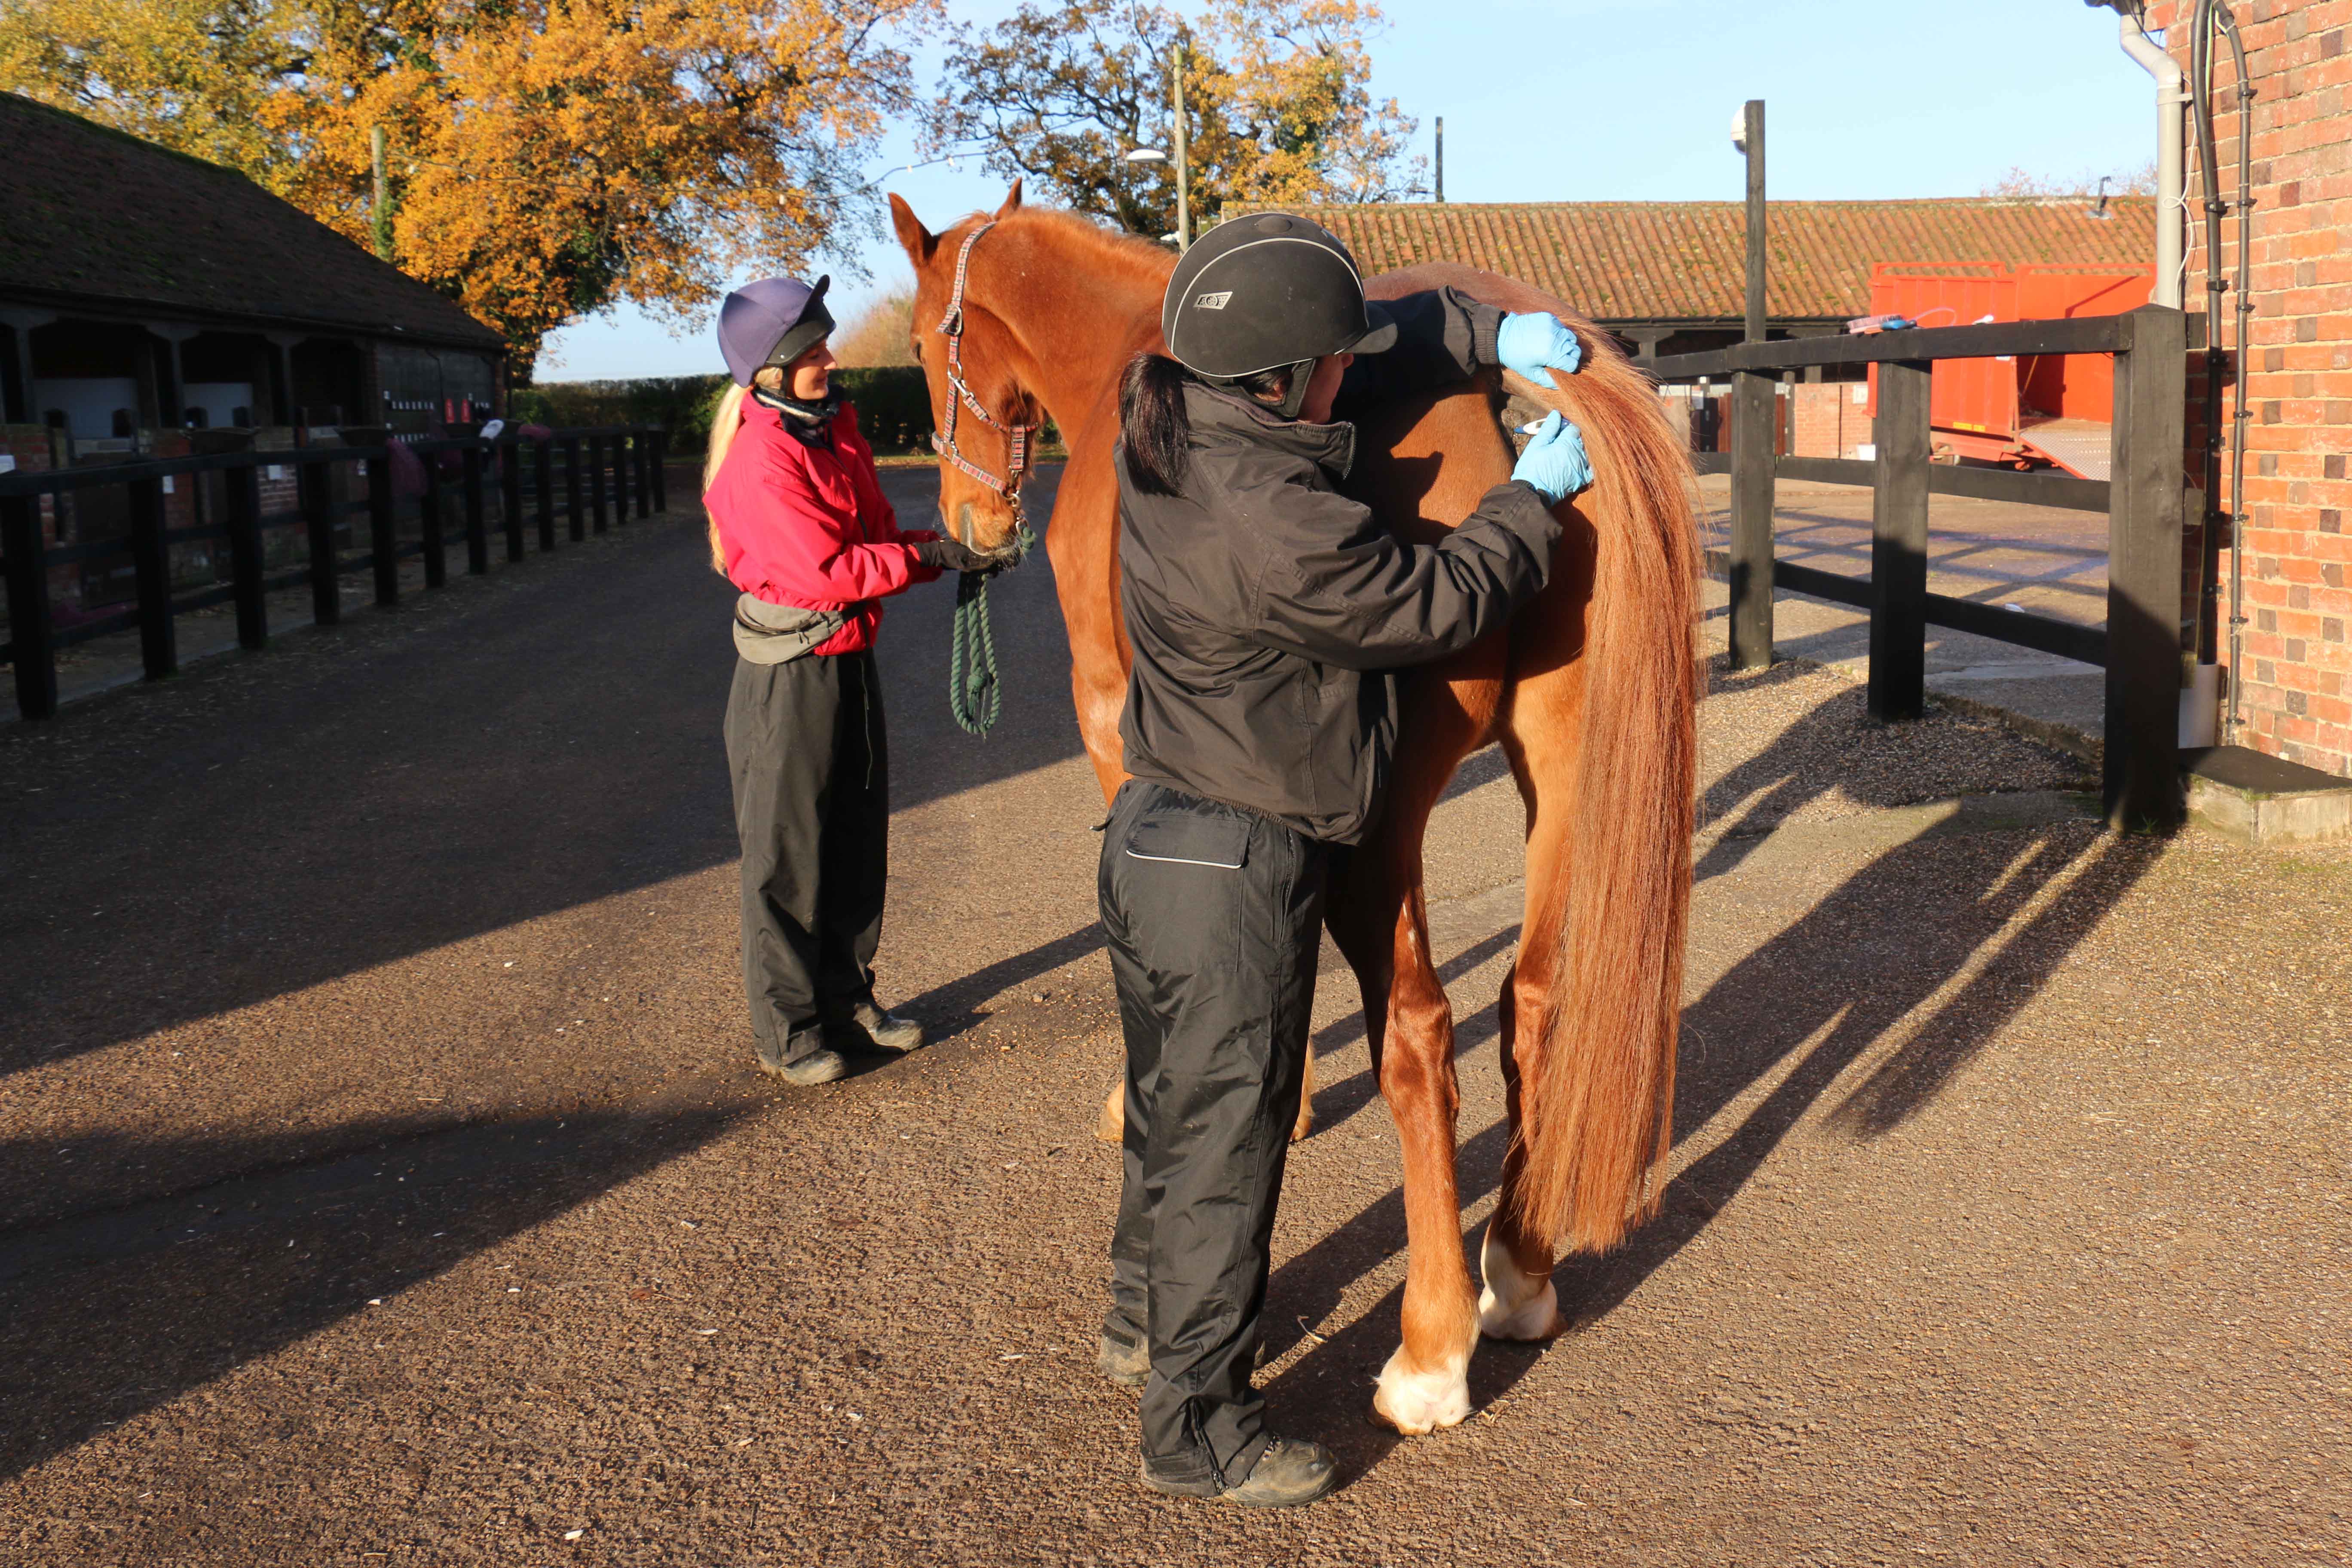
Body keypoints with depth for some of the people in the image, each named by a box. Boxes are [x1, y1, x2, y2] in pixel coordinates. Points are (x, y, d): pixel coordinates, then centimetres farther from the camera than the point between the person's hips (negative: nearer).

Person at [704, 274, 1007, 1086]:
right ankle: (788, 1030, 16)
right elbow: (825, 570, -24)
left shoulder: (836, 427, 7)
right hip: (790, 673, -8)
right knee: (788, 853, 4)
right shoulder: (761, 459, -20)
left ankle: (847, 999, 31)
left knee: (856, 840, 16)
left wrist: (948, 552, -6)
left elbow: (878, 535, 9)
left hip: (850, 659, 8)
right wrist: (928, 555, -19)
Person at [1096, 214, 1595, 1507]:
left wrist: (1489, 333, 4)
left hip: (1154, 833, 9)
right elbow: (1442, 604, -16)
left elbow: (1379, 349, 13)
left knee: (1171, 1107, 26)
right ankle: (1196, 1431, 21)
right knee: (1223, 1146, 5)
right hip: (1237, 877, -9)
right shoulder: (1275, 527, -29)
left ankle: (1143, 1323, 46)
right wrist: (1533, 499, -1)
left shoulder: (1171, 433, -1)